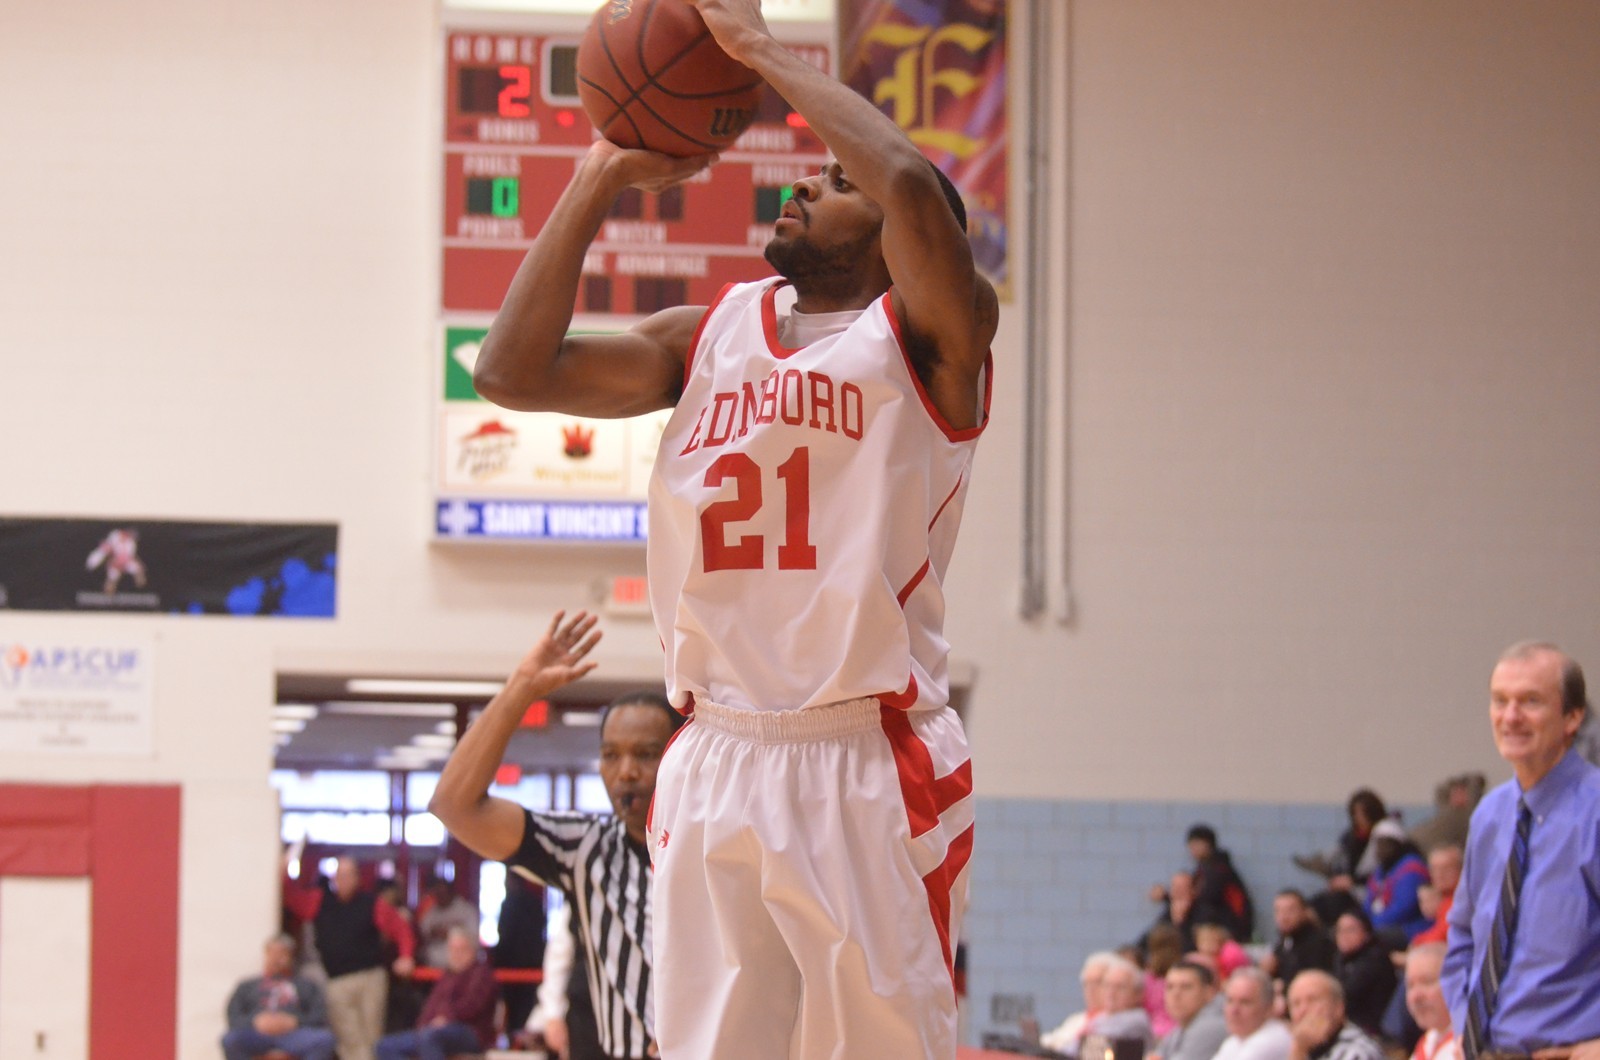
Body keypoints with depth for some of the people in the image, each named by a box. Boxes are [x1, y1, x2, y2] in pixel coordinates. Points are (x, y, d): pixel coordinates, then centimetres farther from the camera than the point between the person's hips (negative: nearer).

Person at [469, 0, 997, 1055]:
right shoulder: (708, 335, 15)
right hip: (717, 762, 5)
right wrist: (605, 179, 7)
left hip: (868, 765, -5)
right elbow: (513, 370, 7)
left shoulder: (921, 337, -2)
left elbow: (913, 184, -23)